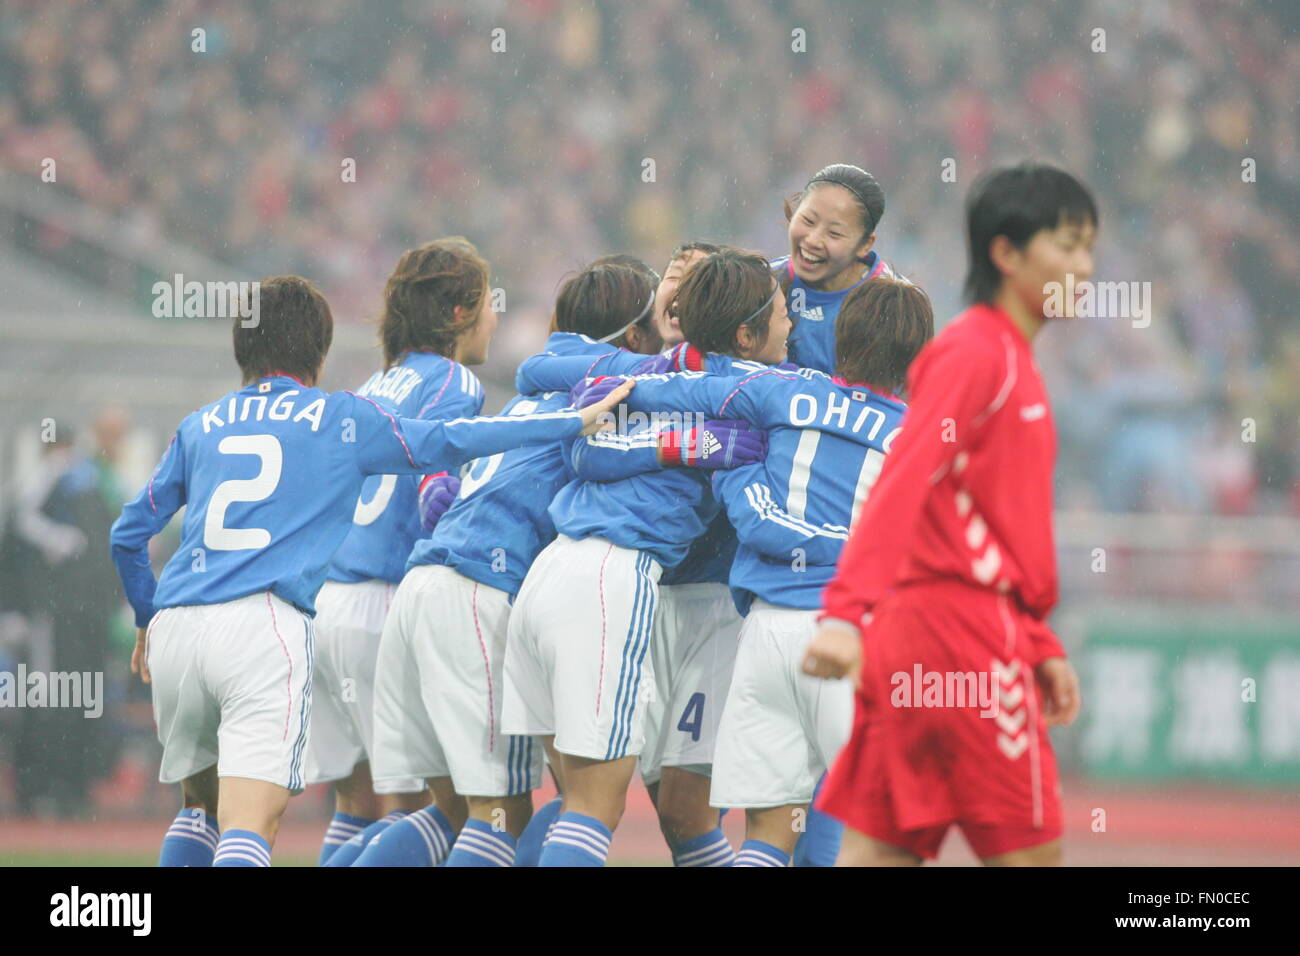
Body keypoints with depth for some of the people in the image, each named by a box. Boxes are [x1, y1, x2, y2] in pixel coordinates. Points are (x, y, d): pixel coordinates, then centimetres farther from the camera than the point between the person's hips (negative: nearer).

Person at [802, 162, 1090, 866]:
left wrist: (1040, 646, 26)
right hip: (961, 626, -9)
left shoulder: (1014, 362, 21)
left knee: (882, 850, 3)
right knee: (1030, 853, -5)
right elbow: (900, 487, -20)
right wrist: (845, 614, -30)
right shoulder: (974, 354, -9)